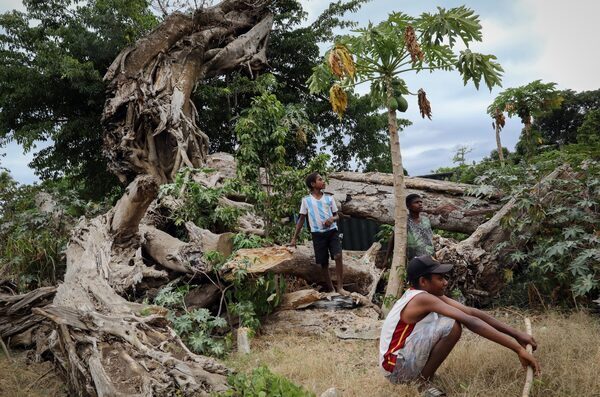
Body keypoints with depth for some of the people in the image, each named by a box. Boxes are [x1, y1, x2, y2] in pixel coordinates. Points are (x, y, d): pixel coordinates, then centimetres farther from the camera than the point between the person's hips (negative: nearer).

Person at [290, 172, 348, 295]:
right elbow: (301, 219, 8)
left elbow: (337, 216, 14)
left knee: (338, 256, -18)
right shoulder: (306, 200, 2)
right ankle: (331, 290, 16)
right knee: (323, 263, 3)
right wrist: (294, 238, 7)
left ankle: (340, 287, -11)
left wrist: (332, 219, -12)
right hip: (318, 234, -1)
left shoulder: (329, 198, 7)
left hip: (332, 231, 1)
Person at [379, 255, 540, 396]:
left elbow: (472, 312, 0)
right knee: (452, 326, -23)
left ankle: (422, 374, 13)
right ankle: (422, 381, -7)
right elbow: (471, 322, -29)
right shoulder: (422, 299, -23)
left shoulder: (430, 295, 4)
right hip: (397, 368, -9)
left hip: (404, 360, 9)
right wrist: (517, 348, -28)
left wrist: (516, 334, -3)